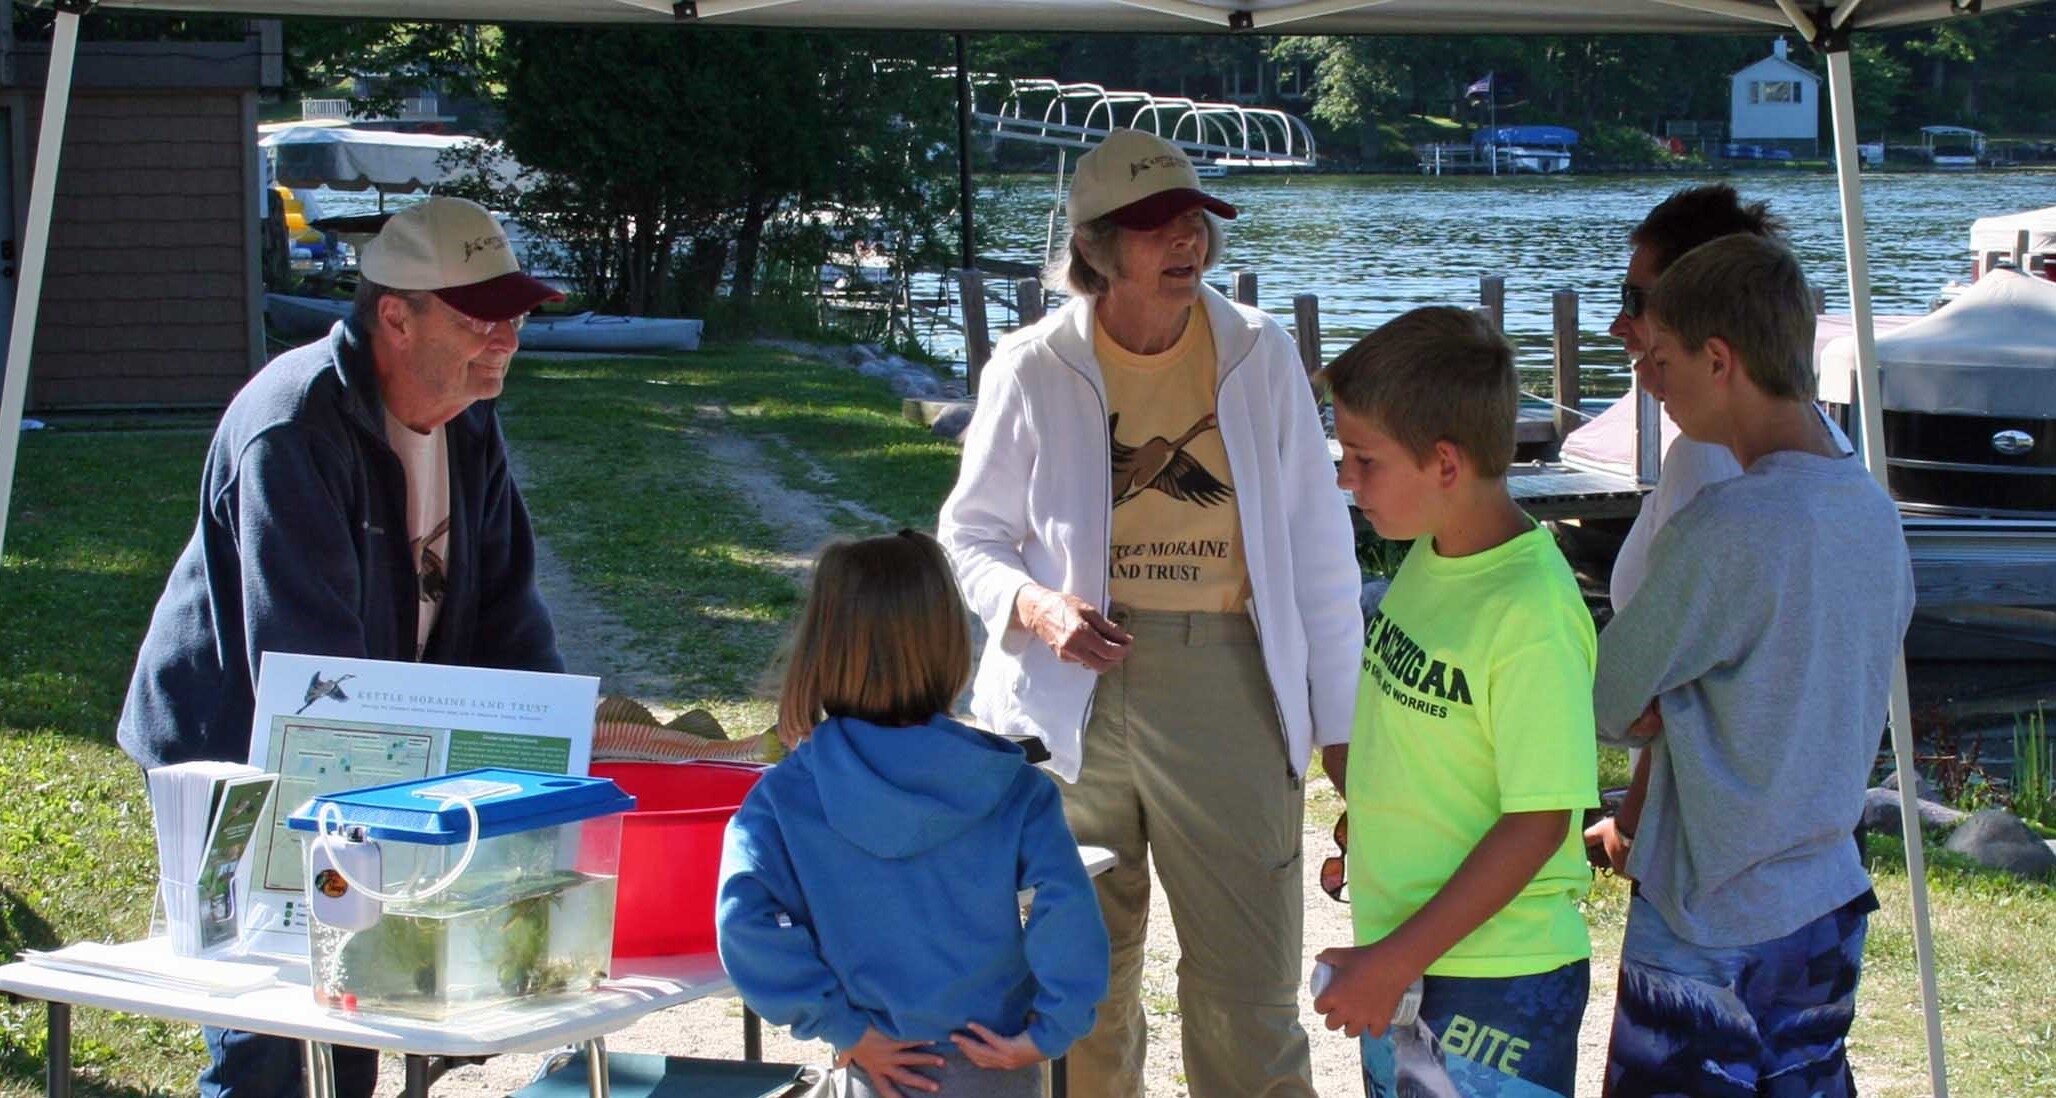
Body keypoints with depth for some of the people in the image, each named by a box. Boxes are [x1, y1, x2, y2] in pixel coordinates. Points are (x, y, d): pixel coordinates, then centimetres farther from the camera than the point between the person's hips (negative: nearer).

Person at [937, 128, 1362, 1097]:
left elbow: (1318, 549, 4)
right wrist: (1036, 607, -13)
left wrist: (1340, 724, 2)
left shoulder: (1258, 354, 1)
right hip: (1073, 698, 1)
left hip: (1226, 689, 0)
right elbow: (968, 534, 9)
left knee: (1246, 990, -2)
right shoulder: (1033, 370, -1)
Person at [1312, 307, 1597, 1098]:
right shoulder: (1430, 557, 2)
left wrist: (1394, 961, -19)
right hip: (1399, 959, 8)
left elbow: (1538, 823, -21)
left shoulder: (1532, 612, -22)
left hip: (1498, 982, -8)